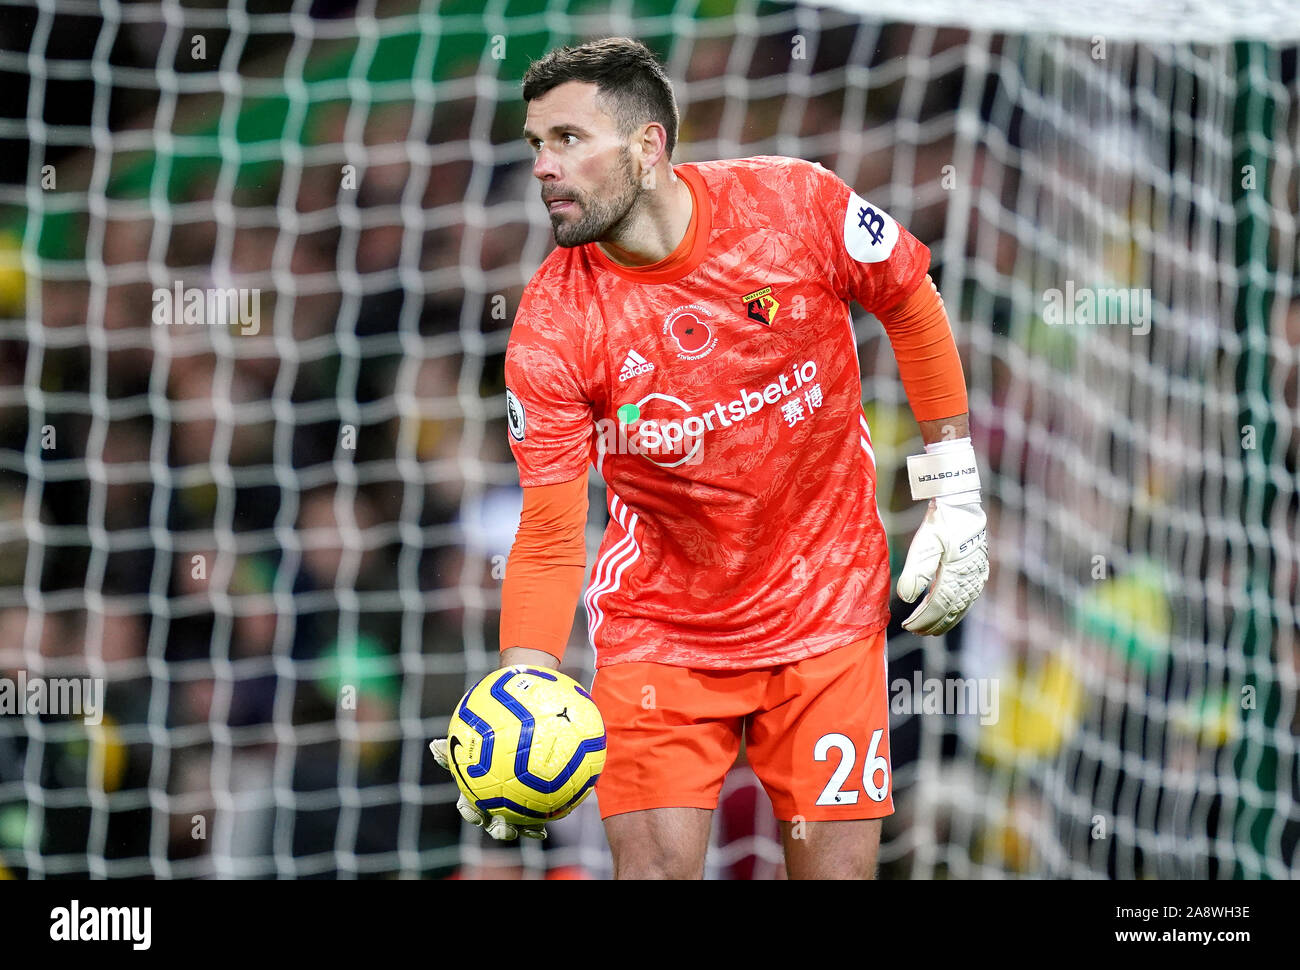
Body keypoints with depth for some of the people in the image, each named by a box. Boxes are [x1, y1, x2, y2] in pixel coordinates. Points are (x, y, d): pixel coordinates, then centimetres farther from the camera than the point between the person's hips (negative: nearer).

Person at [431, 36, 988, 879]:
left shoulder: (798, 204, -15)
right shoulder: (550, 327, -15)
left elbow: (911, 305, 4)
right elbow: (550, 537, -13)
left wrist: (954, 493, 5)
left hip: (827, 618, 0)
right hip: (659, 631, 0)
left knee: (837, 866, 0)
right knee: (654, 868, -10)